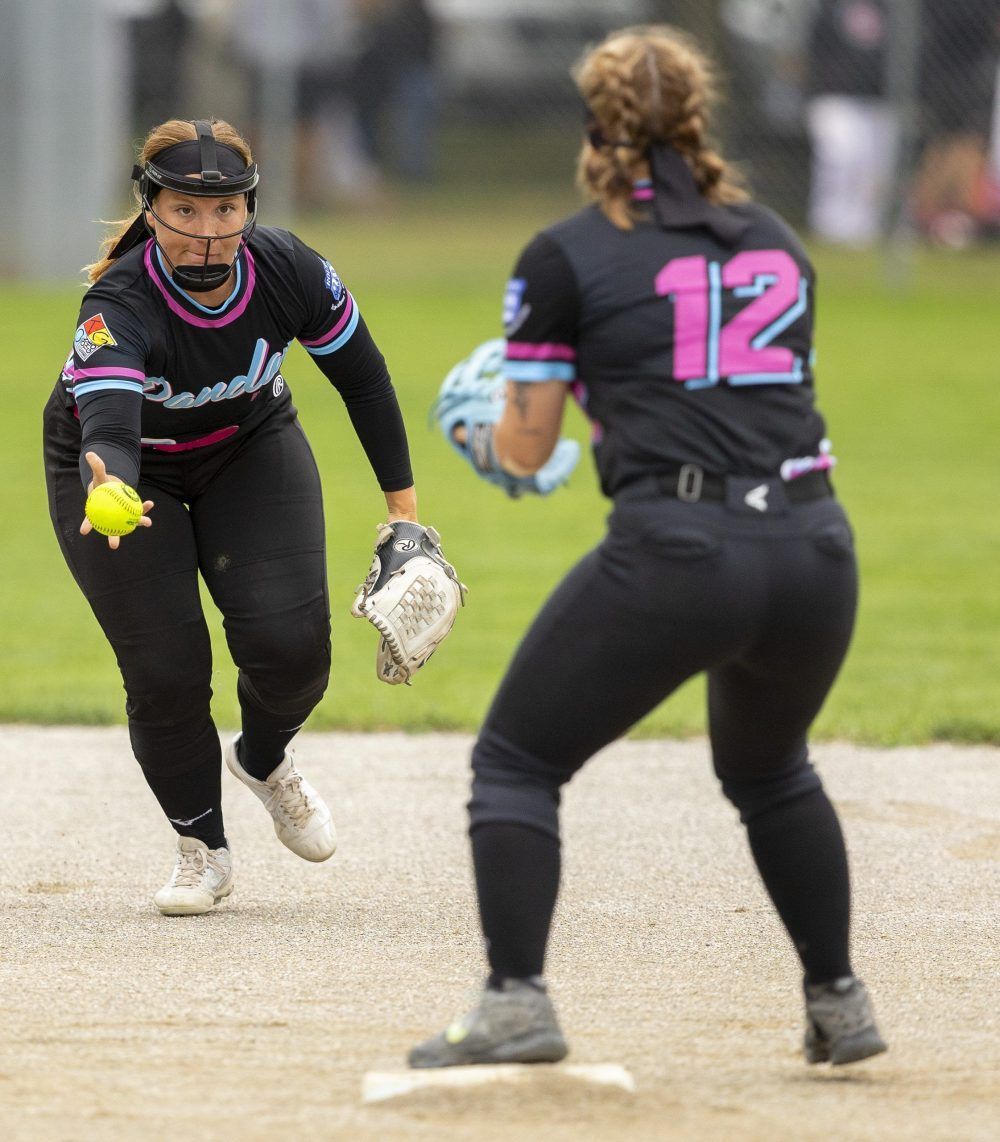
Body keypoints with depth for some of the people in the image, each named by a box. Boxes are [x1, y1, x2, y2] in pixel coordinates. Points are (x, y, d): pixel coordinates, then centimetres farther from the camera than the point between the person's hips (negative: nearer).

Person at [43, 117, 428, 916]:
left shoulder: (287, 271, -26)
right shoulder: (119, 304, -37)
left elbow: (363, 378, -9)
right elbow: (107, 424, -53)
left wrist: (404, 511, -6)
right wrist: (108, 484, -76)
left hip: (250, 448, 3)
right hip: (130, 467, -2)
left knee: (290, 641, -14)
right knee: (166, 670, -12)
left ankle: (265, 759, 21)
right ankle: (202, 847, 14)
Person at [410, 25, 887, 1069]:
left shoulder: (565, 257, 5)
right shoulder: (774, 240, 18)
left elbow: (526, 449, 7)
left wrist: (480, 433, 29)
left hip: (673, 551, -5)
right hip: (815, 550, 5)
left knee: (516, 760, 9)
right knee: (768, 769, 31)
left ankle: (515, 1002, -5)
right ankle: (838, 1002, 28)